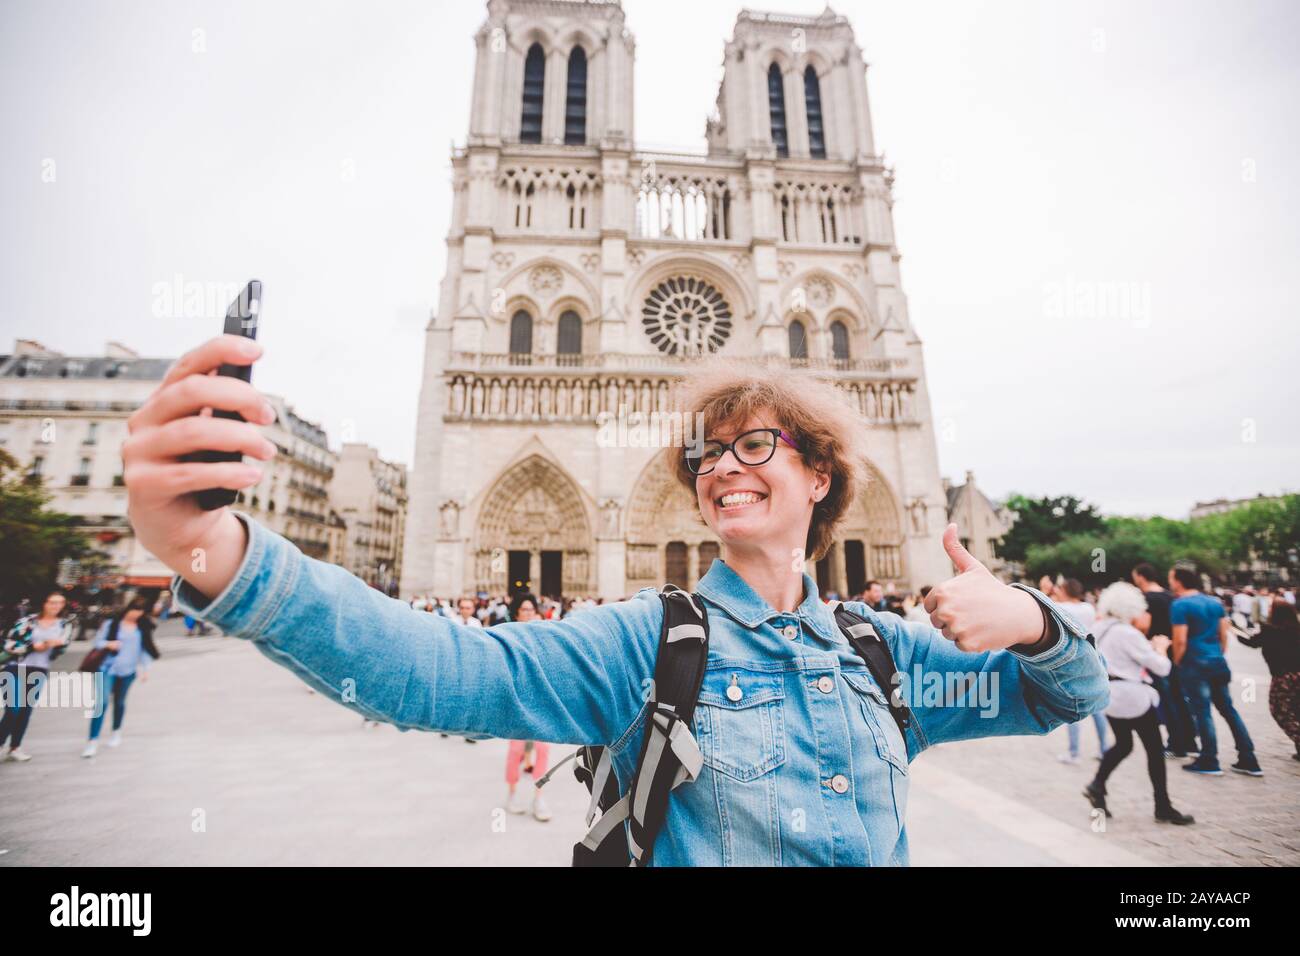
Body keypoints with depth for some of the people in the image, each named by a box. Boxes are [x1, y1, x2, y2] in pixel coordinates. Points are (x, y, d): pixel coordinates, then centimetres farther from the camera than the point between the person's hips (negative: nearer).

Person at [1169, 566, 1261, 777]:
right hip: (1218, 664, 7)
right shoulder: (1215, 602, 10)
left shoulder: (1180, 605, -14)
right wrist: (1218, 656, 24)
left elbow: (1180, 641, -15)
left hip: (1195, 666, -7)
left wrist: (1176, 662, -1)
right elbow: (1224, 635, 14)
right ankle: (1248, 760, 20)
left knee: (1202, 712, 0)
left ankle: (1209, 762, 8)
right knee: (1228, 709, 15)